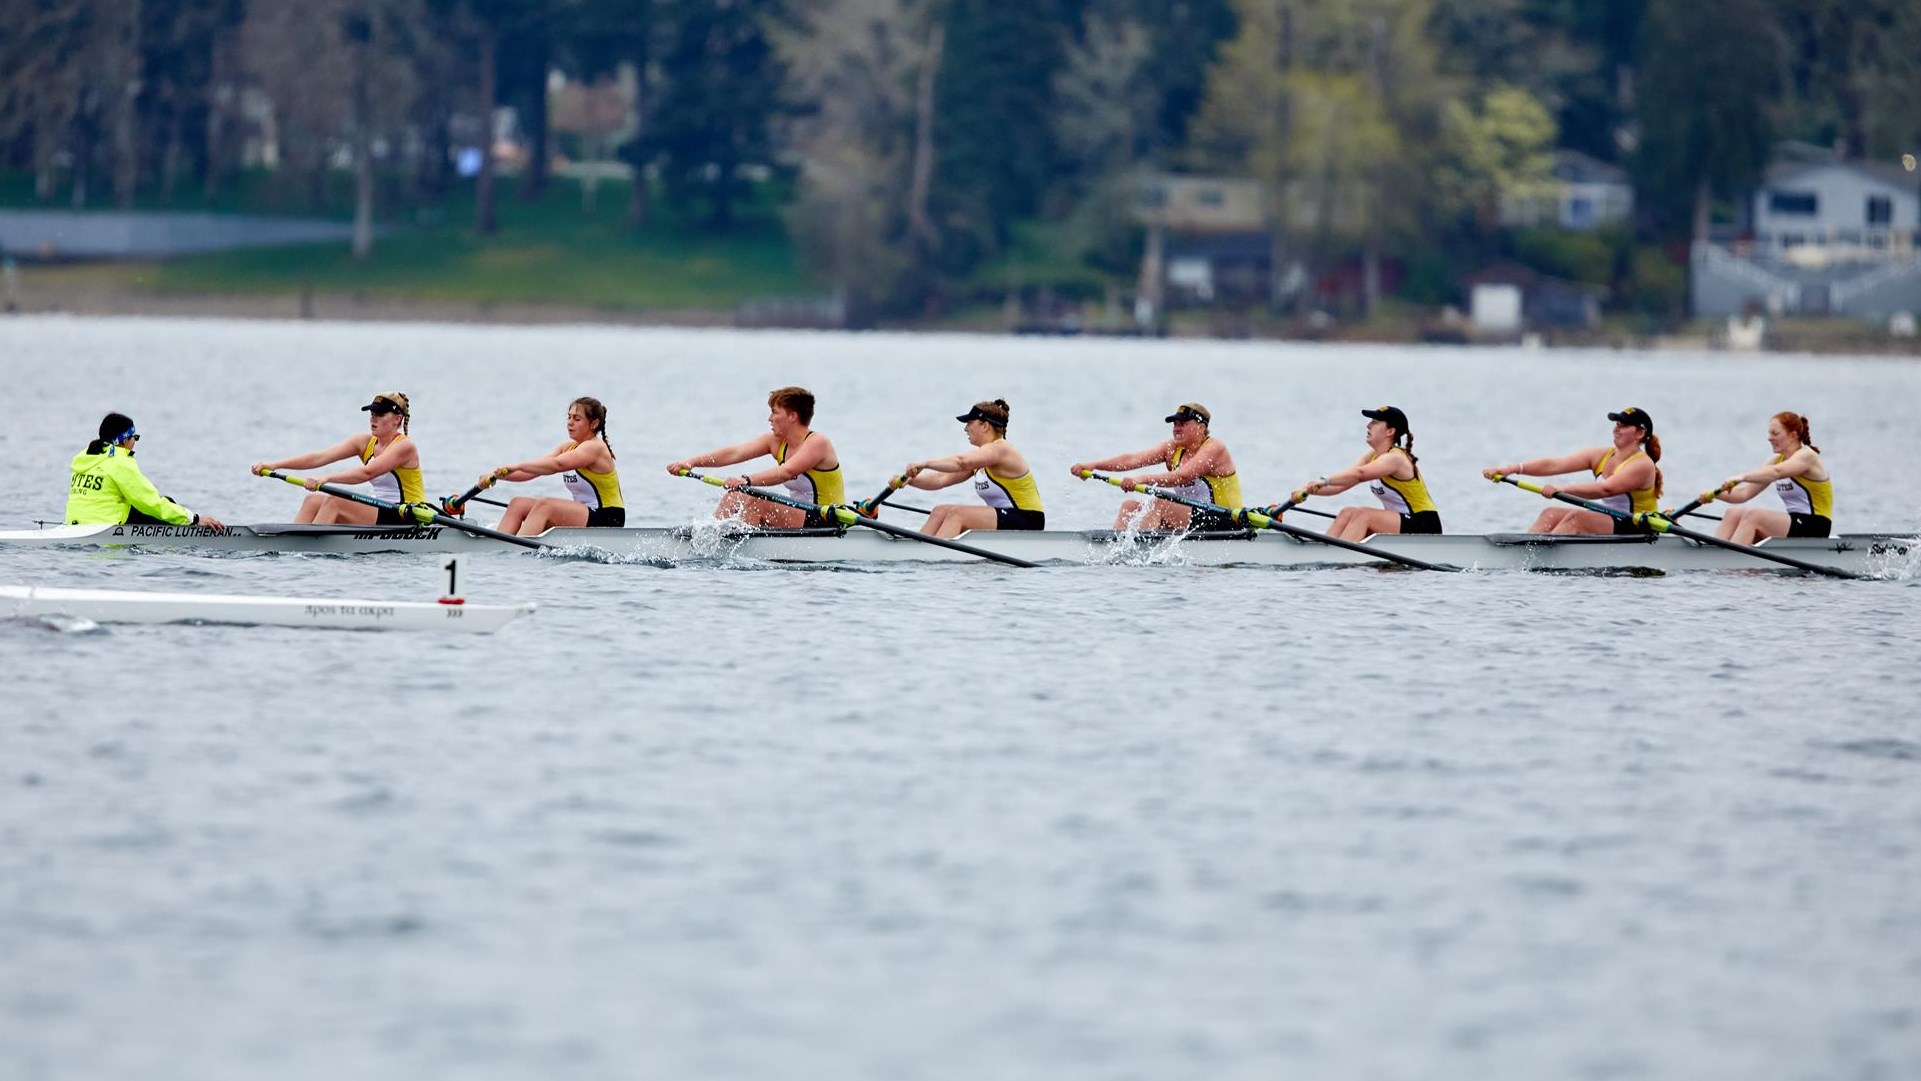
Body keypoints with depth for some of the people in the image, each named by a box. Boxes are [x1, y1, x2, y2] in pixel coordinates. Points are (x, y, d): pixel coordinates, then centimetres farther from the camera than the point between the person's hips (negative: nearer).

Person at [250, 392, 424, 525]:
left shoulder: (404, 446, -14)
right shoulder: (365, 443, 8)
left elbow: (367, 472, -28)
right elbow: (320, 457, -2)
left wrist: (326, 478, -37)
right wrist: (274, 465, -13)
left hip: (407, 520, -8)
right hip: (379, 514, 8)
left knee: (334, 503, -22)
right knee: (313, 501, -5)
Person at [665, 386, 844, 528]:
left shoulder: (817, 443, -16)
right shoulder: (776, 441, 7)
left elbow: (787, 472, -32)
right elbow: (735, 453, -3)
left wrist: (747, 481, -43)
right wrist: (692, 462, -15)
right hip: (799, 517, 8)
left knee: (755, 502, -27)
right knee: (733, 497, 1)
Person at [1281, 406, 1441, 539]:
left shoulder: (1395, 458, -19)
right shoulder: (1372, 456, 8)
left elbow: (1359, 473, -37)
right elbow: (1341, 484, -2)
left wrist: (1324, 480, -47)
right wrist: (1309, 489, -16)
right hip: (1401, 523, 8)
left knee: (1363, 515, -25)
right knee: (1347, 513, -8)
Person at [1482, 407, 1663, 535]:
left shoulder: (1642, 465, -14)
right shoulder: (1600, 456, 8)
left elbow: (1606, 489, -28)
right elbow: (1554, 464, -2)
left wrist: (1563, 489, -35)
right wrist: (1514, 469, -14)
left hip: (1637, 532, -8)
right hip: (1607, 523, 8)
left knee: (1577, 517, -29)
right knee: (1552, 514, -9)